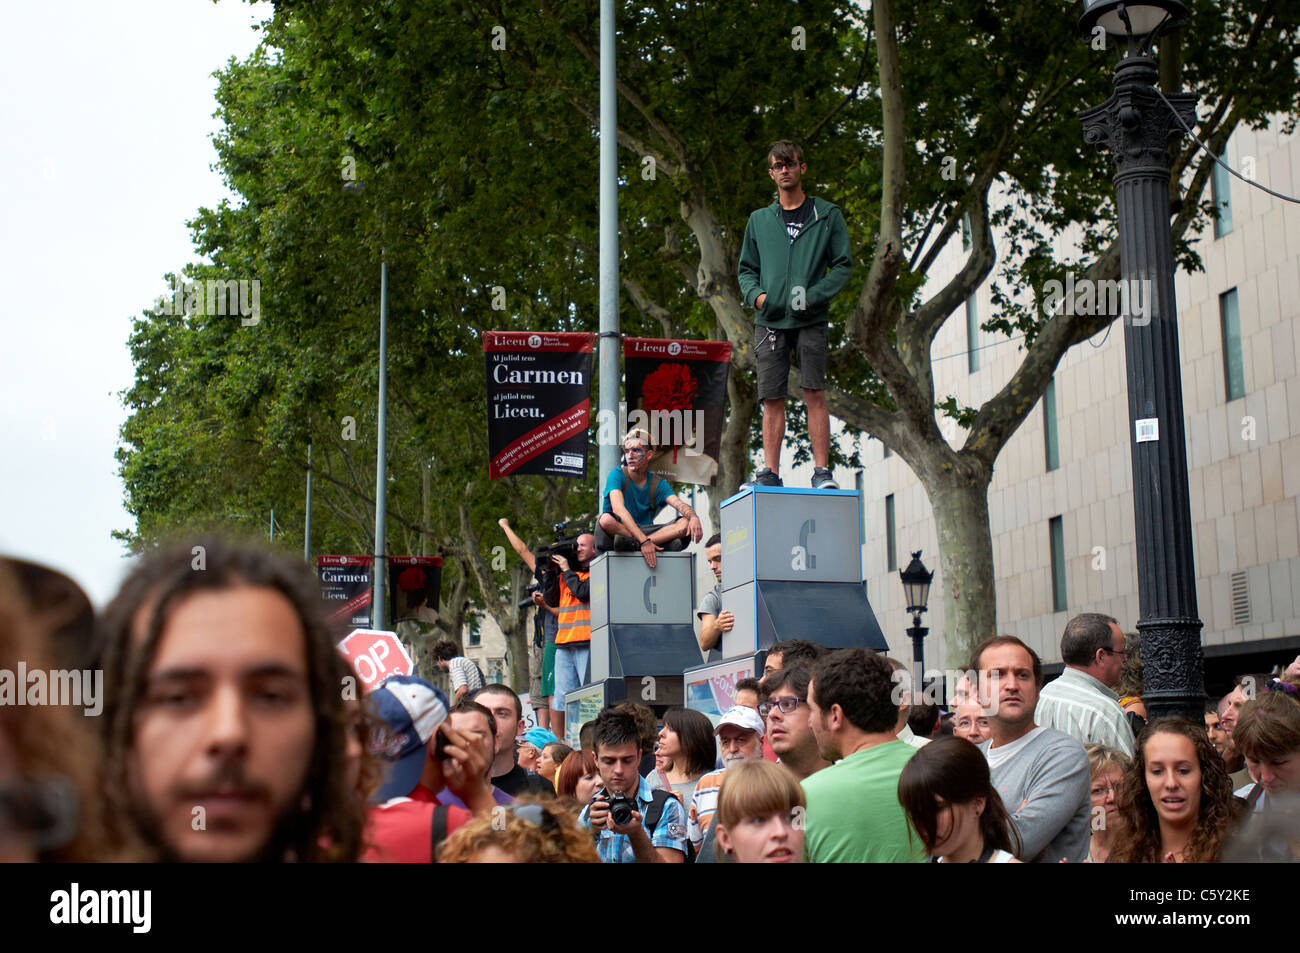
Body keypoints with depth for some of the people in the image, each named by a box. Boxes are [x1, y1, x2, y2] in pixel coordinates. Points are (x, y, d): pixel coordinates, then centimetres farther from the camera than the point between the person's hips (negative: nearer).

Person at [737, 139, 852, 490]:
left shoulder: (826, 215, 8)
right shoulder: (759, 220, 16)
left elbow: (843, 265, 4)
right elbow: (746, 269, 18)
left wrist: (814, 294, -11)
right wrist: (755, 294, -3)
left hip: (810, 320, -2)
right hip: (770, 320, 2)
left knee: (814, 393, -9)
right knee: (772, 398, -1)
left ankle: (822, 471, -8)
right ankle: (770, 472, 1)